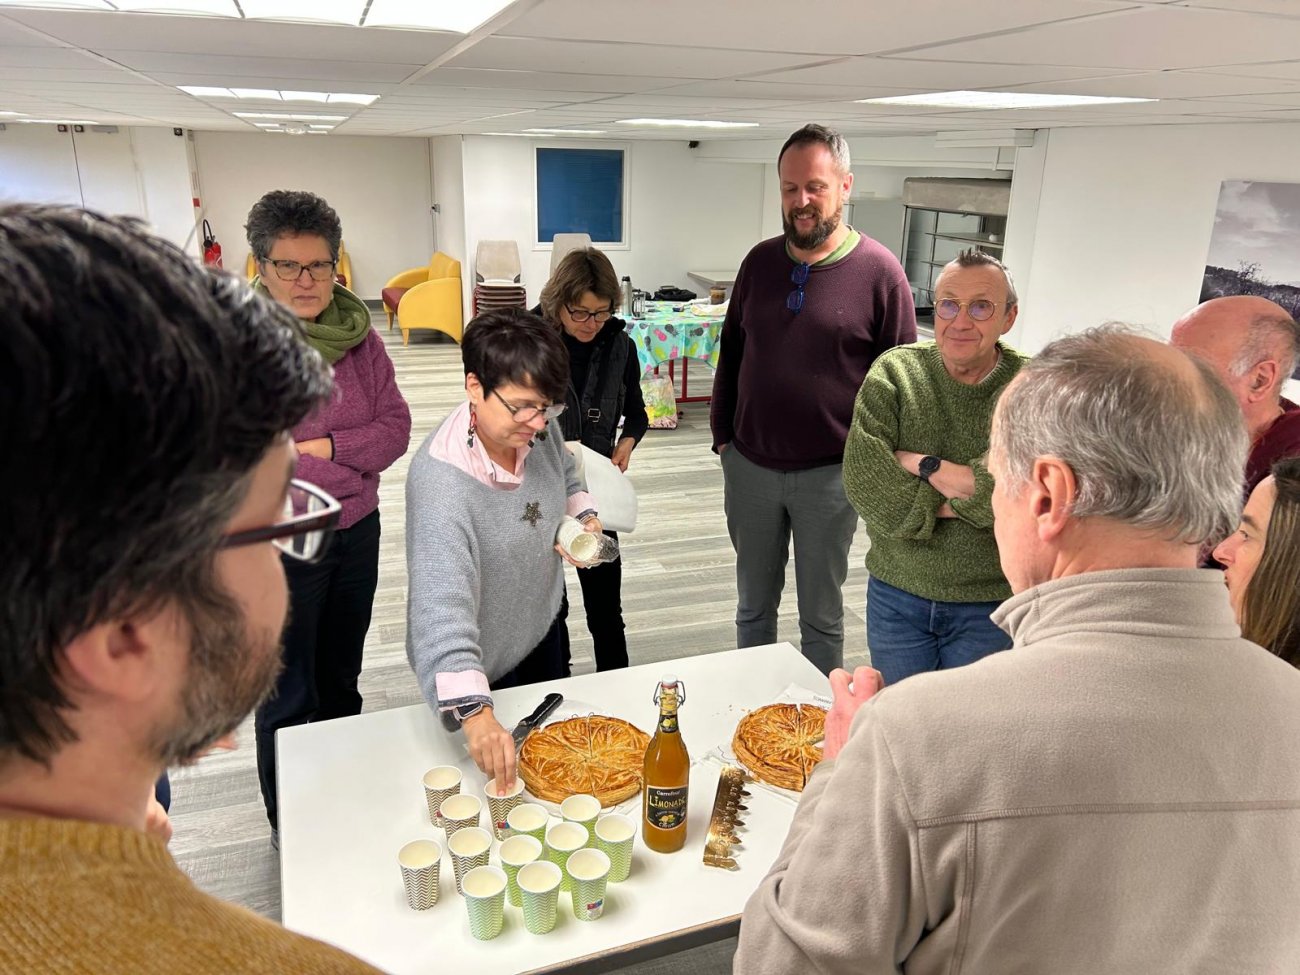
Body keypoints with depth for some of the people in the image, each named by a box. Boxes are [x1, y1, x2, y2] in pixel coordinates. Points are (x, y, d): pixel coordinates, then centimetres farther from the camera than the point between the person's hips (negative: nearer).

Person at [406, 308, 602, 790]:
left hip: (544, 629, 6)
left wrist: (583, 517, -13)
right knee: (495, 782, 20)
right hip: (481, 668, -6)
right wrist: (473, 711, -54)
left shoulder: (539, 430, -15)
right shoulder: (441, 478, -37)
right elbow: (443, 602, -45)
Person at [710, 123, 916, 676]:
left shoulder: (878, 271, -8)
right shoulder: (761, 261, 5)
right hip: (749, 465, 4)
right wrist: (722, 433, 9)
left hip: (829, 473, -4)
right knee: (753, 604, 18)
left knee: (822, 616, 12)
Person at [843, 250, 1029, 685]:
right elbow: (862, 478, -17)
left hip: (989, 604, -2)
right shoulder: (895, 371, -5)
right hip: (896, 593, 2)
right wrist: (964, 499, -19)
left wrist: (925, 465, -19)